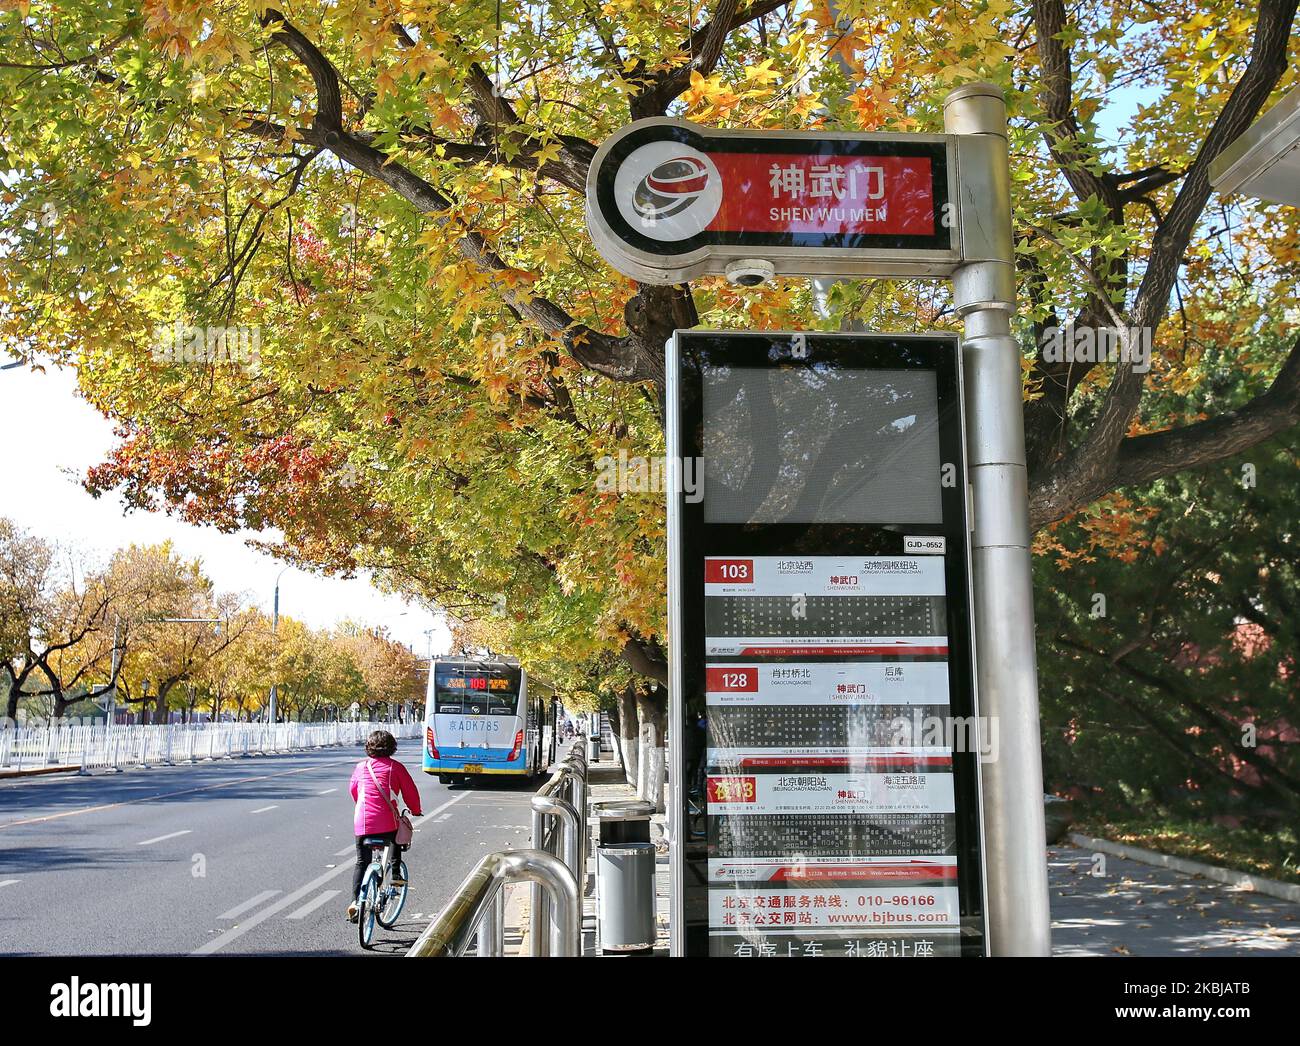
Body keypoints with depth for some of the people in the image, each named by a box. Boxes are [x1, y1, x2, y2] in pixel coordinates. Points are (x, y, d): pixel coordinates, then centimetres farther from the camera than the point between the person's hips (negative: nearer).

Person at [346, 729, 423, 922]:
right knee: (396, 840, 32)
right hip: (387, 822, -2)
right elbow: (410, 791, 4)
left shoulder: (361, 767, 11)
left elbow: (353, 790, 25)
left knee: (361, 862, 9)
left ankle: (355, 900, -3)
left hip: (362, 822, 2)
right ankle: (395, 873, 21)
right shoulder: (395, 767, 3)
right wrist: (415, 811, 23)